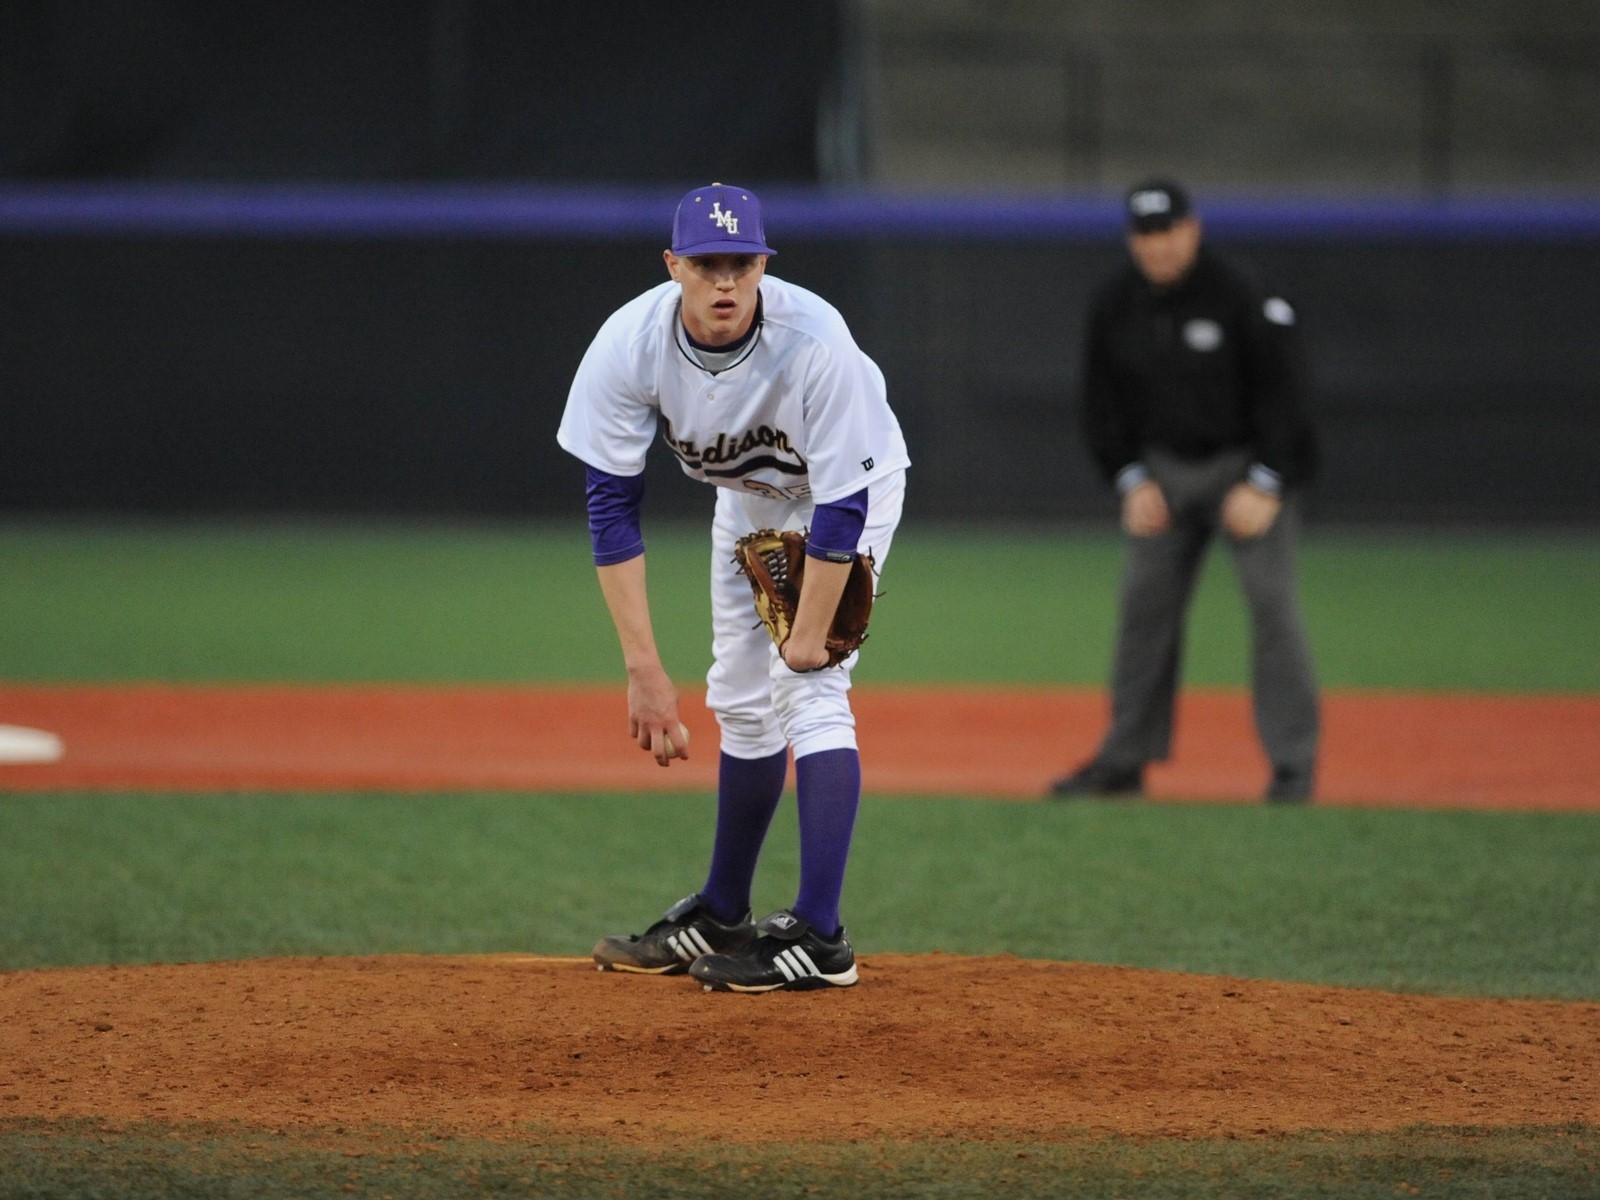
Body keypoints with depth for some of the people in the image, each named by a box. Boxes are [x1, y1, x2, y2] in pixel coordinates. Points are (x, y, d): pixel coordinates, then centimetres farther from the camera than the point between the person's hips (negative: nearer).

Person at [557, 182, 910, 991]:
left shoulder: (814, 342, -39)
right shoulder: (630, 343, -28)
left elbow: (842, 505, -30)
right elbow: (611, 507, -26)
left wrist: (810, 635, -25)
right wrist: (643, 667, -29)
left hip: (849, 488, -5)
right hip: (746, 495, 5)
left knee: (809, 689, -18)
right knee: (743, 702, 11)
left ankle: (820, 937, -21)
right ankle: (722, 917, 26)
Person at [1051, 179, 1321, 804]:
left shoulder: (1243, 299, -17)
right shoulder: (1114, 306, -1)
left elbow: (1282, 394, -15)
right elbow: (1103, 401, 7)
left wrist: (1262, 486, -19)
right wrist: (1131, 480, -2)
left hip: (1249, 463, -5)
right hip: (1163, 469, 5)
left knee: (1270, 599, -11)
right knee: (1143, 603, 4)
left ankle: (1293, 763, -7)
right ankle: (1125, 760, 12)